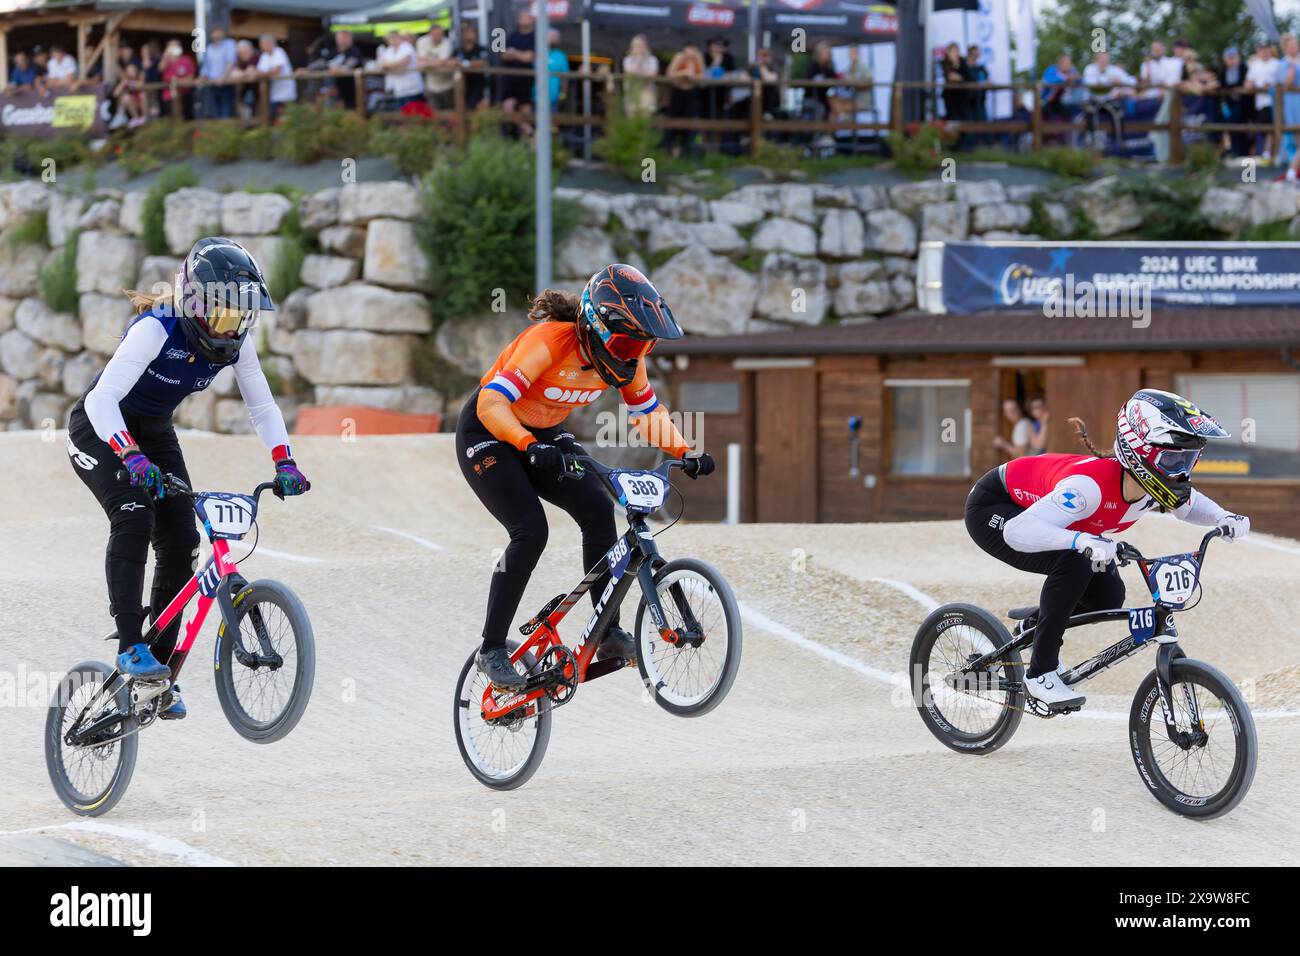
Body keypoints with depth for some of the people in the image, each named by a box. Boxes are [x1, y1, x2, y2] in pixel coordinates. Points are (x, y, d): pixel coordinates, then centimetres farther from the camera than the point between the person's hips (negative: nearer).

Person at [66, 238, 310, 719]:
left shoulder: (236, 341, -14)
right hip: (101, 428, -6)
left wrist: (284, 463, -22)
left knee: (181, 542, -8)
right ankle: (130, 648, -29)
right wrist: (132, 457, -54)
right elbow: (102, 398, -40)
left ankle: (160, 666, 2)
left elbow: (263, 406, -7)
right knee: (133, 517, -30)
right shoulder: (156, 329, -32)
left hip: (154, 433, 6)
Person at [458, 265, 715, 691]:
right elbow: (491, 404, -39)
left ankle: (608, 633, -8)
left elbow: (650, 412, 0)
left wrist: (685, 453, -17)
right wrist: (530, 447, -54)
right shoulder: (549, 341, -33)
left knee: (597, 509, -16)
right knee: (530, 531, -22)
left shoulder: (624, 356, -13)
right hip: (488, 433, -6)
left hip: (544, 435, 6)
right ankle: (492, 649, -10)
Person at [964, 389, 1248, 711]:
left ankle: (1035, 627, 25)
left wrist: (1224, 519, -15)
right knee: (1073, 562, -32)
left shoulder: (1154, 485, -19)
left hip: (1034, 505, 8)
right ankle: (1040, 674, -19)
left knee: (1107, 595, -4)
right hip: (993, 509, -8)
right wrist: (1082, 541, -65)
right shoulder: (1091, 483, -41)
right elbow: (1018, 531, -50)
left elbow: (1189, 503, 6)